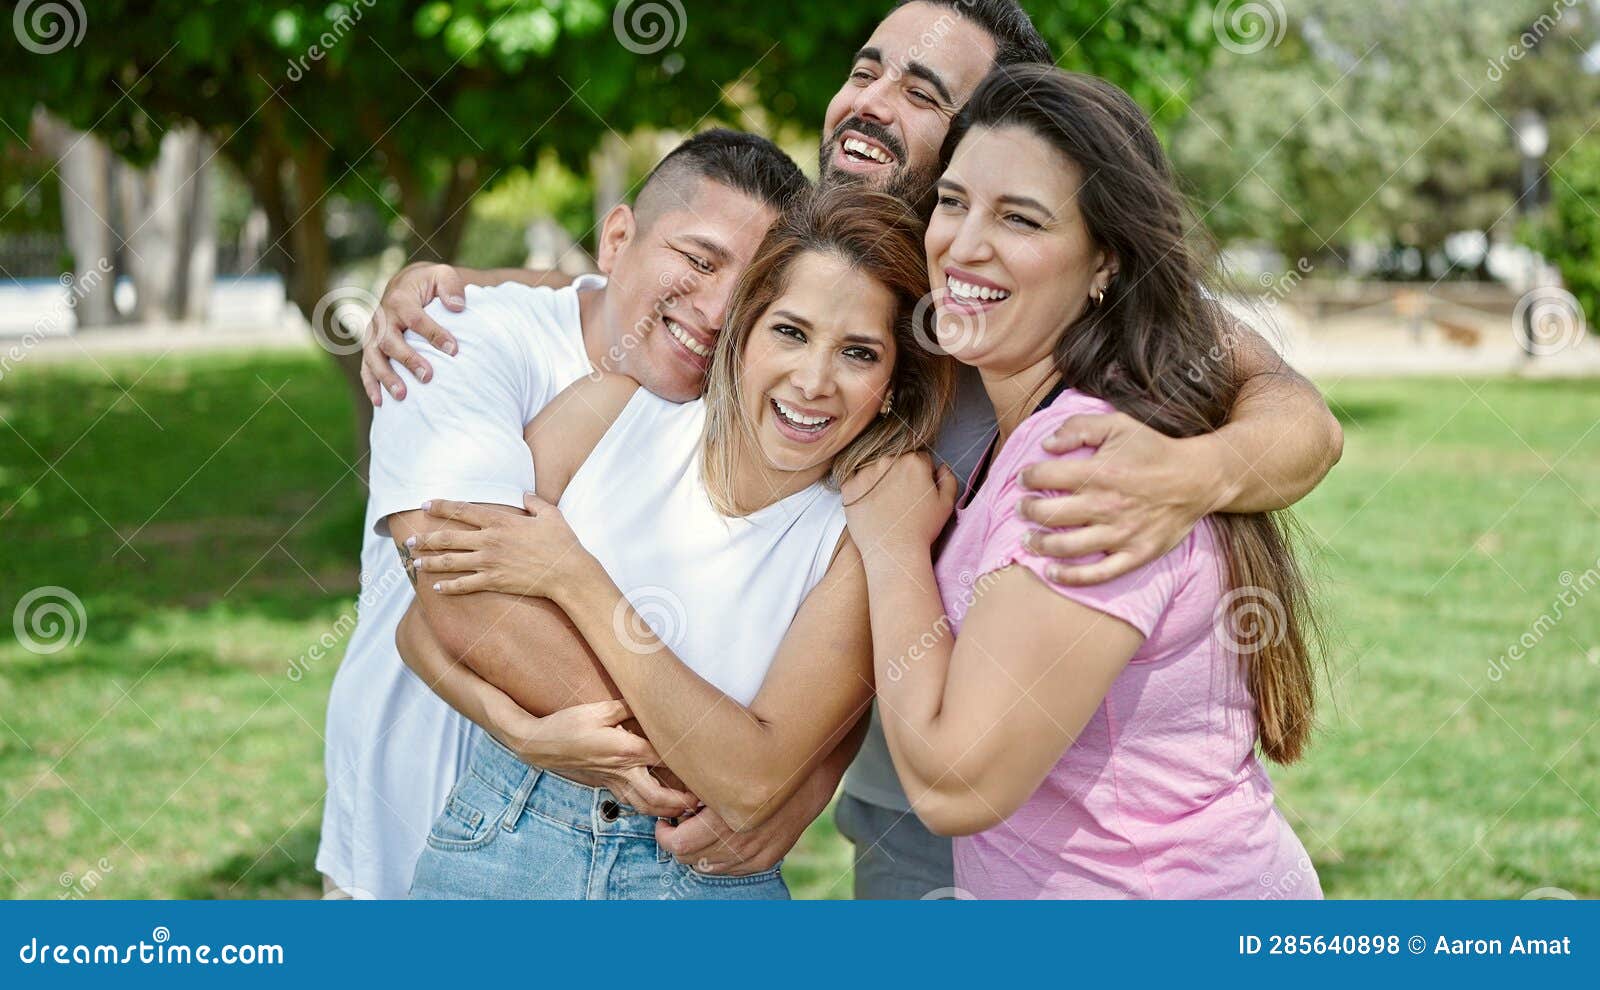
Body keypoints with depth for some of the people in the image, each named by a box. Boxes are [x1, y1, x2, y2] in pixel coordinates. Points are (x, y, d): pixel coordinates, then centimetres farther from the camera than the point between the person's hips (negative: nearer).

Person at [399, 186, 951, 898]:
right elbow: (427, 628, -8)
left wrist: (575, 581, -21)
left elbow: (752, 786, -22)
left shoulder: (867, 539, -14)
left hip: (704, 877, -1)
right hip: (500, 840, 1)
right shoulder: (610, 412, -8)